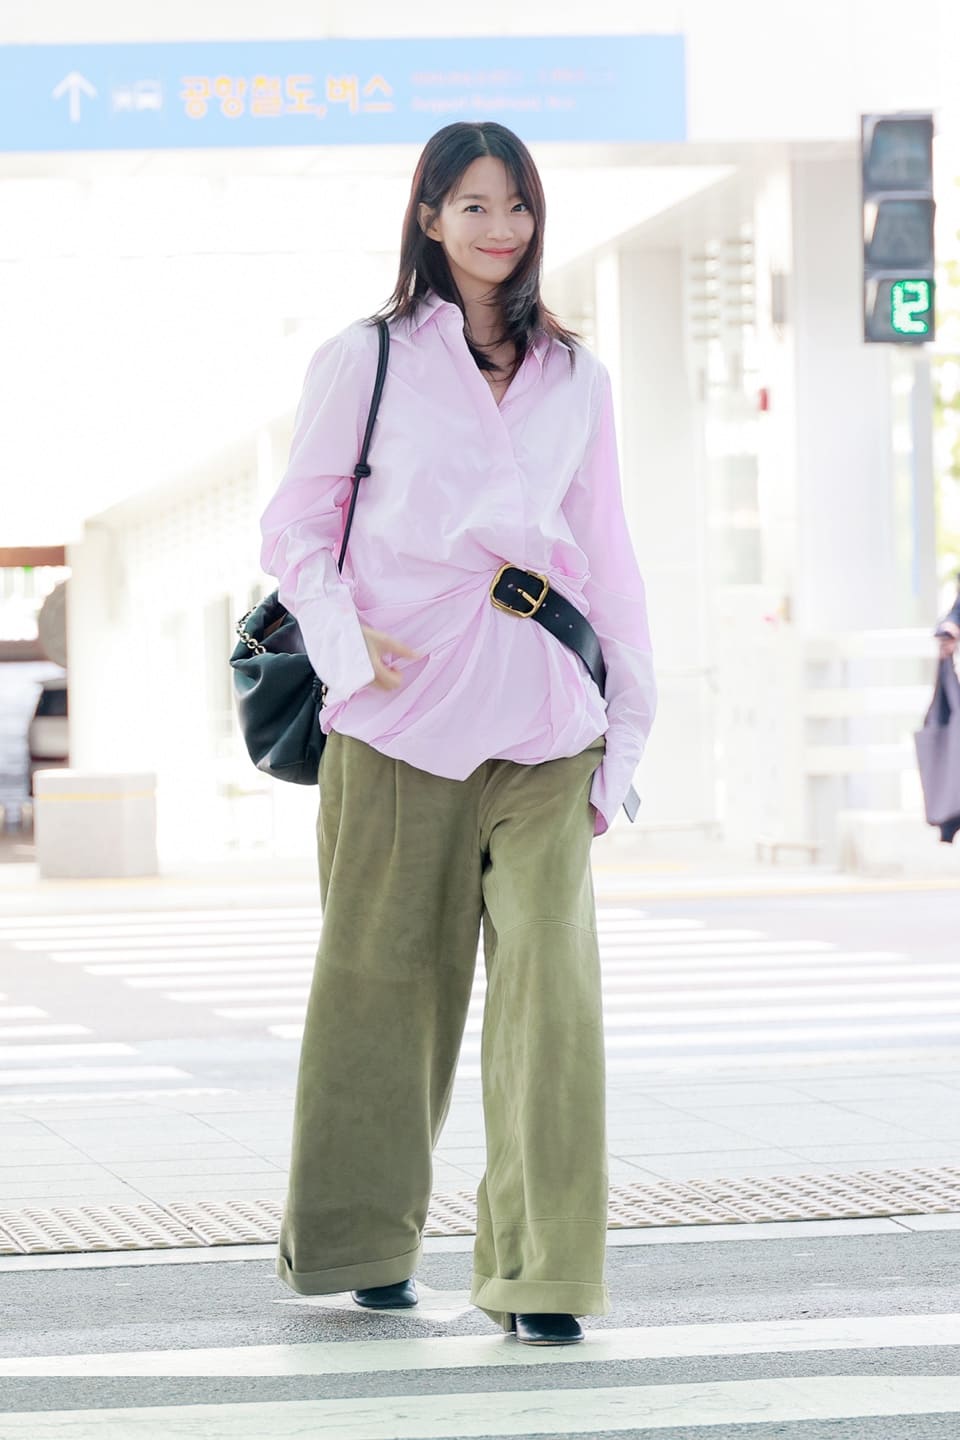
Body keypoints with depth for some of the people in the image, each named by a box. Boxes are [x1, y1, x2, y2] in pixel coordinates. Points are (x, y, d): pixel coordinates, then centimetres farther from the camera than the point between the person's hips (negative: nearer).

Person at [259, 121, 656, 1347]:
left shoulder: (574, 380, 15)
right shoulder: (365, 361, 6)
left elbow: (605, 553, 17)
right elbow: (296, 524, 6)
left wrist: (629, 717, 13)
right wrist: (343, 646, -11)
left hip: (541, 732, 2)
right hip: (399, 719, -2)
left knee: (552, 984, -10)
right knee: (384, 981, 5)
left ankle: (542, 1272, -6)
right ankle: (359, 1241, 23)